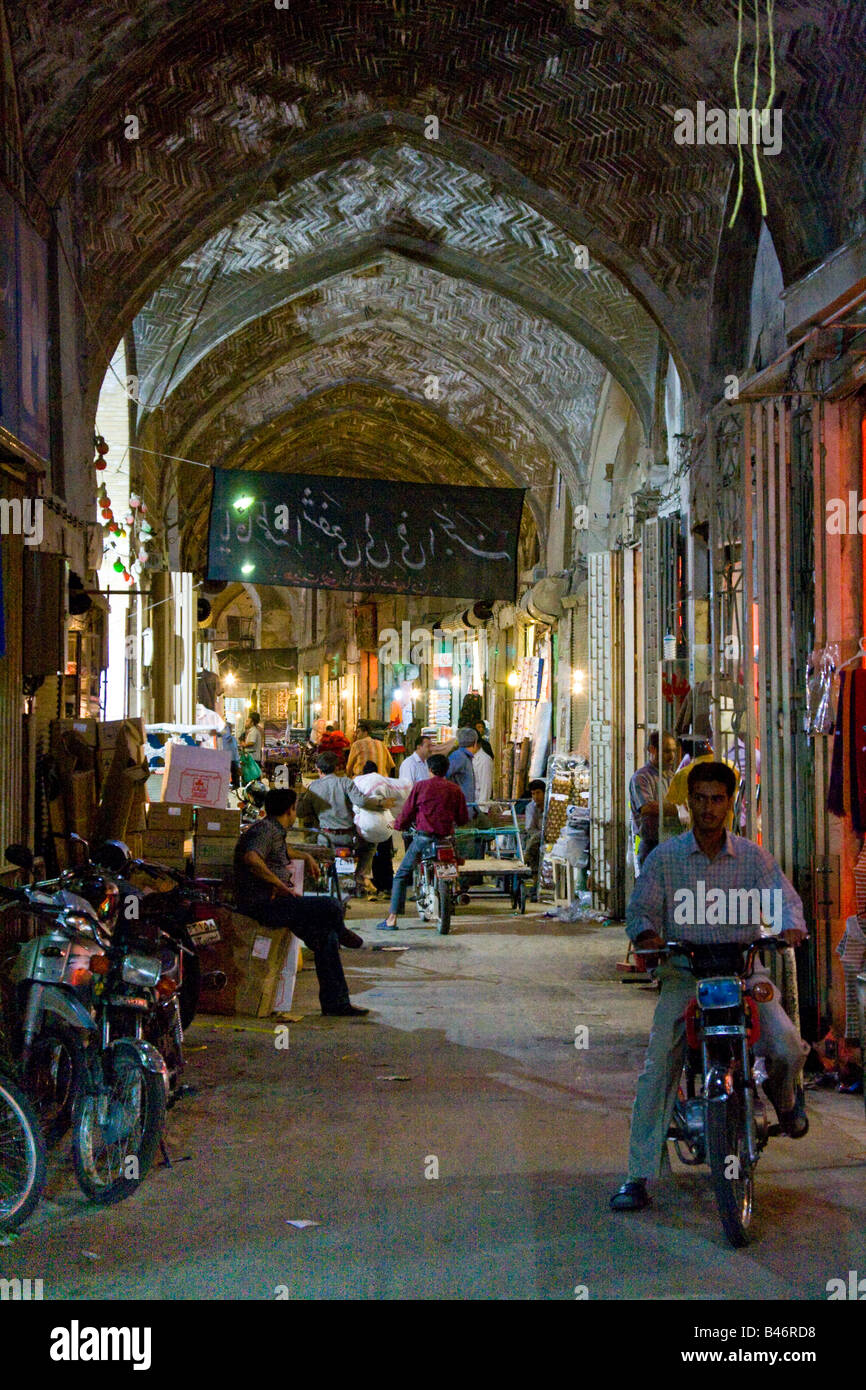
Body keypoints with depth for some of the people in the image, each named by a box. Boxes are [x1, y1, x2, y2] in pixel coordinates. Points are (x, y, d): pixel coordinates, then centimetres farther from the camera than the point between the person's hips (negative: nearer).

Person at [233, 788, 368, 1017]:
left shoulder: (274, 831, 20)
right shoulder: (265, 830, -14)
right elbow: (251, 858, -34)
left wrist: (306, 857, 42)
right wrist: (280, 884, -30)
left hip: (273, 902, 11)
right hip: (263, 905, -11)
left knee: (327, 937, 4)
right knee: (331, 907, -18)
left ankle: (336, 1003, 7)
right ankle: (342, 933, 18)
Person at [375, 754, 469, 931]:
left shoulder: (420, 786, 0)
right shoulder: (455, 790, 7)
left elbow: (406, 812, 1)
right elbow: (463, 818, 9)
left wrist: (398, 825, 21)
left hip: (424, 836, -3)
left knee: (401, 876, 5)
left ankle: (392, 919, -3)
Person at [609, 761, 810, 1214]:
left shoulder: (752, 856, 6)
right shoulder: (664, 857, 3)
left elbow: (784, 897, -1)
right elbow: (640, 907, 0)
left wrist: (791, 928, -24)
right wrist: (647, 935, -23)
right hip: (684, 974, 0)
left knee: (787, 1048, -19)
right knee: (657, 1069, -15)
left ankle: (784, 1097, 20)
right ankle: (638, 1175, -10)